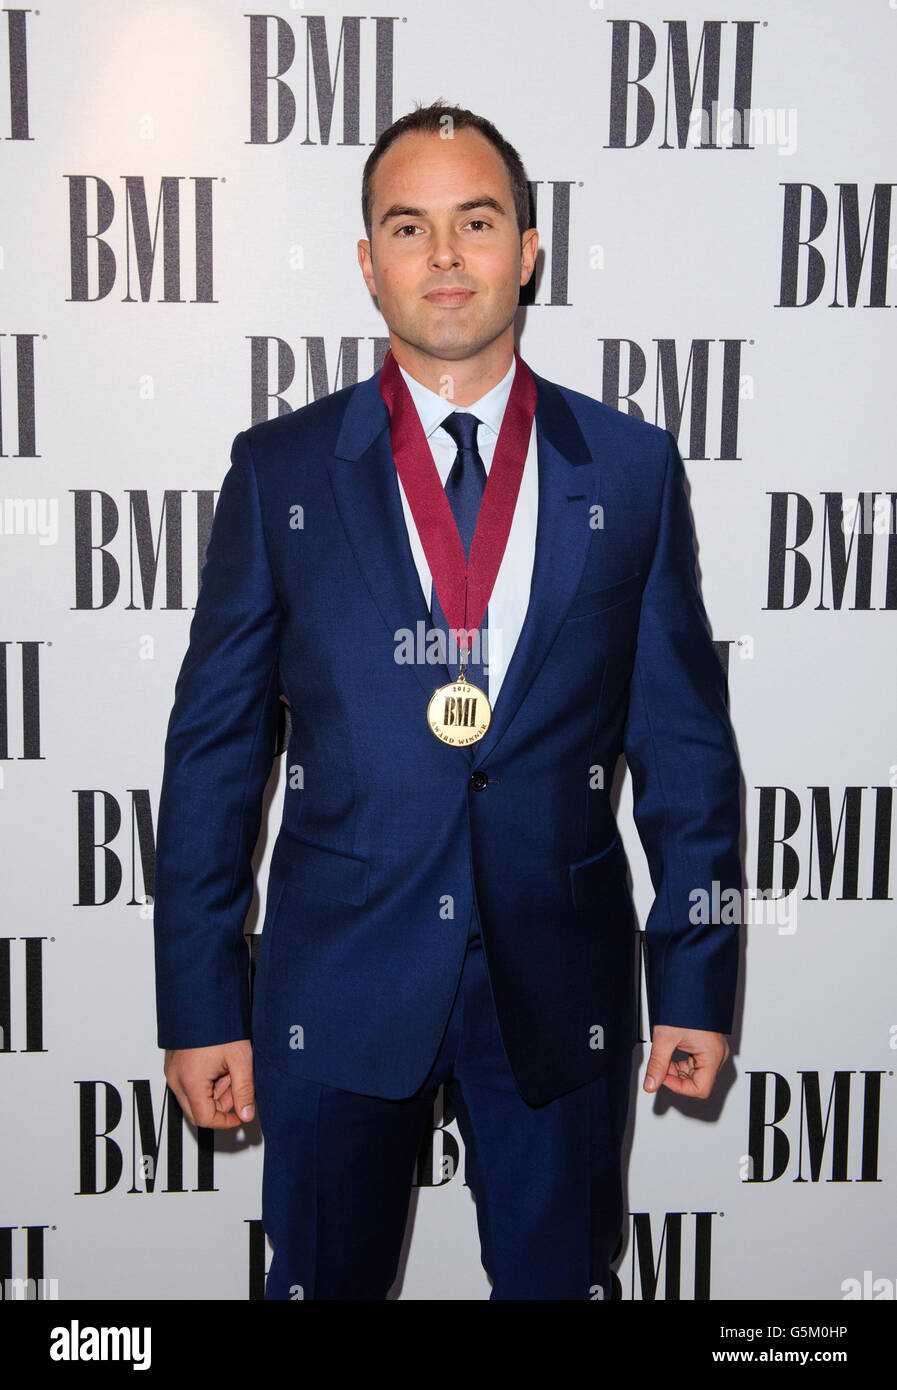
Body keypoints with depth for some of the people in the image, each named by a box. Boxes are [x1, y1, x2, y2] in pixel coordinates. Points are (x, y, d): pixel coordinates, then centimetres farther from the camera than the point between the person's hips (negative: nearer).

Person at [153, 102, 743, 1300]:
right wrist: (201, 1005, -2)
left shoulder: (632, 468, 1)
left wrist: (698, 980, 1)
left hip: (562, 984, 1)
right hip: (339, 981, 0)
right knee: (323, 1279, 15)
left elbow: (686, 741, 3)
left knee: (563, 1279, 17)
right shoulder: (279, 469, -1)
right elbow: (214, 749, 0)